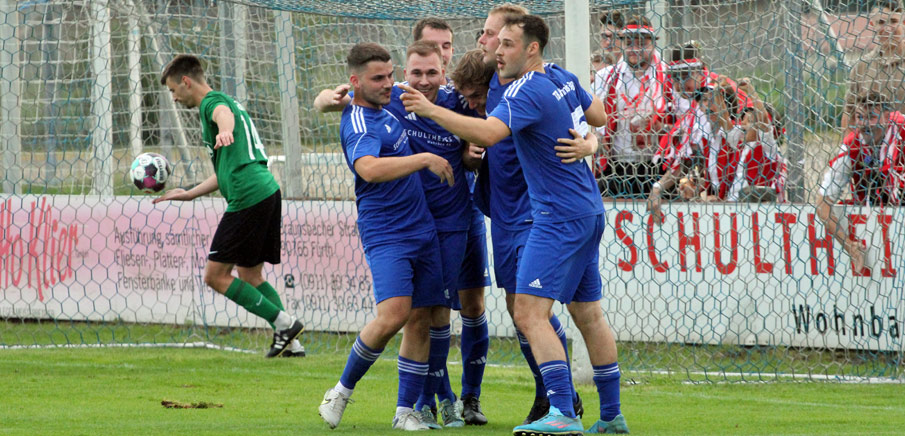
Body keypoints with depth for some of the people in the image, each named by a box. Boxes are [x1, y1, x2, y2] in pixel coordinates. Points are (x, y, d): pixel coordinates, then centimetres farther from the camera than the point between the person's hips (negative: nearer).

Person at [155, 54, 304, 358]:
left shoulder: (212, 101, -2)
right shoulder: (225, 102, 29)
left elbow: (223, 114, -31)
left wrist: (225, 131, -54)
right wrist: (189, 194, 40)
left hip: (248, 197, -10)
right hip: (268, 192, 10)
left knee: (216, 275, -4)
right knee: (249, 274, 16)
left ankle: (283, 323, -9)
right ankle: (291, 344, 6)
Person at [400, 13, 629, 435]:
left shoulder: (525, 92, -18)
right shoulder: (563, 79, 9)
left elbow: (488, 132, -34)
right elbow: (599, 116, 24)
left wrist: (431, 110, -34)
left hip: (559, 218, -10)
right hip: (588, 213, 10)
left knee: (529, 312, -15)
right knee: (587, 314, 16)